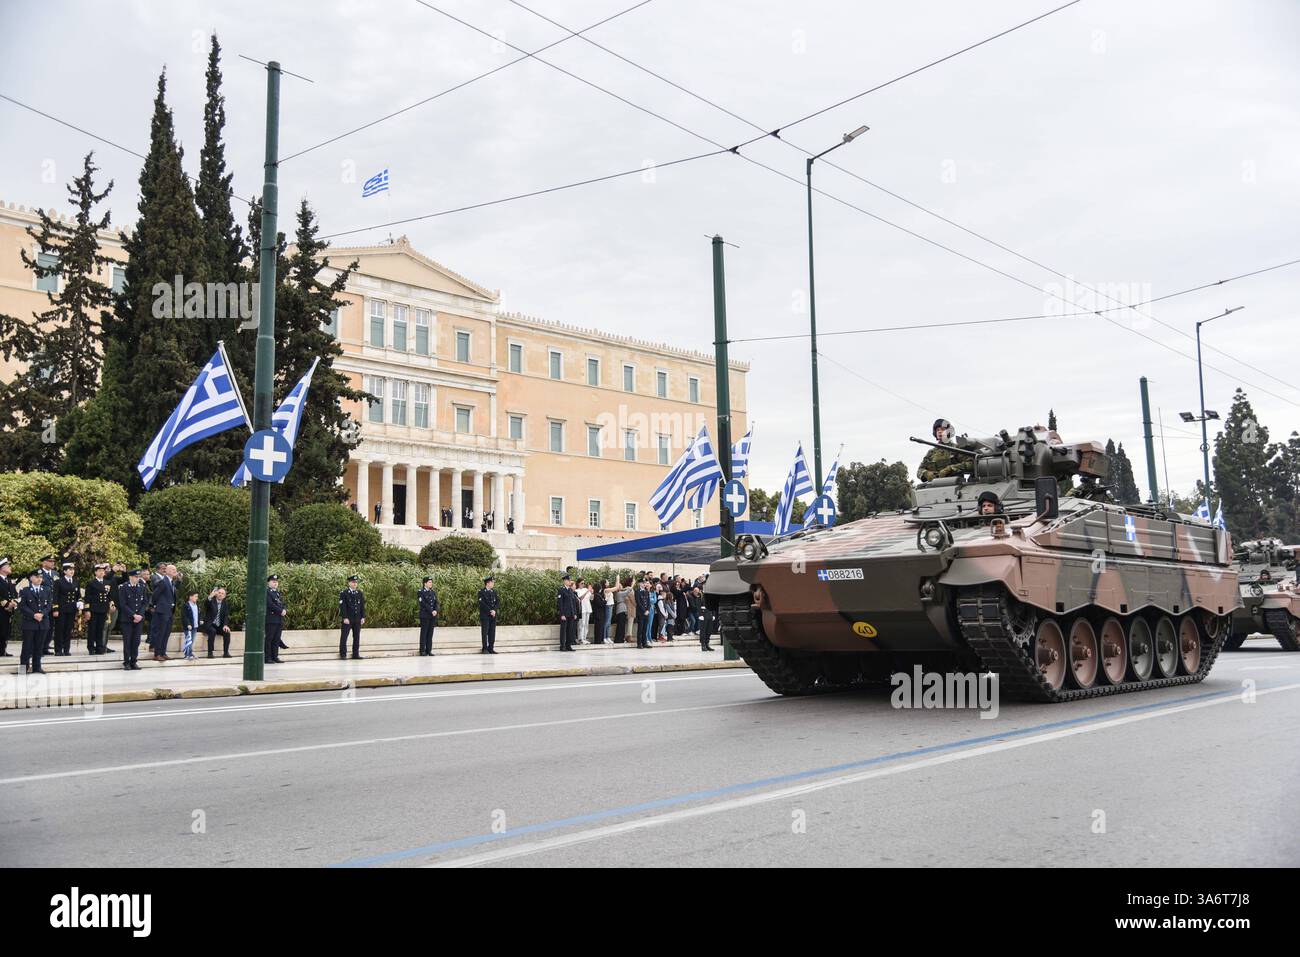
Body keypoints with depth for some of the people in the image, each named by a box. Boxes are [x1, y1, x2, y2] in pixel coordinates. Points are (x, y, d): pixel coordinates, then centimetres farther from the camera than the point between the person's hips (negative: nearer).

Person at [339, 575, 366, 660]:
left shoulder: (359, 593, 11)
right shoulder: (343, 593, -3)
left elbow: (362, 606, 12)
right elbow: (342, 606, -8)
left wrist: (363, 617, 4)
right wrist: (345, 618, -15)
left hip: (357, 619, 4)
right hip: (347, 619, -4)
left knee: (357, 637, 6)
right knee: (344, 637, -2)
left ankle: (355, 654, 11)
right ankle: (343, 654, 5)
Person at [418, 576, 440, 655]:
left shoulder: (433, 592, 13)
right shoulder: (421, 592, -5)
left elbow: (436, 602, 6)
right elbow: (424, 603, -13)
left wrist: (435, 610, -13)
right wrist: (431, 611, -18)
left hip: (433, 616, 5)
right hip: (425, 616, -5)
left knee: (430, 633, 5)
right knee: (424, 633, -2)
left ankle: (429, 650, 9)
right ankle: (422, 650, 3)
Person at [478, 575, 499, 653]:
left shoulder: (494, 591, 13)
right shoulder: (481, 591, -3)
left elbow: (498, 602, 6)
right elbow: (482, 603, -12)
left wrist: (494, 610, -11)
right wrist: (490, 611, -15)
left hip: (493, 615, 5)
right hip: (484, 615, -5)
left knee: (492, 632, 3)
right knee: (485, 632, -4)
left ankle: (491, 648, 7)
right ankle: (485, 649, 1)